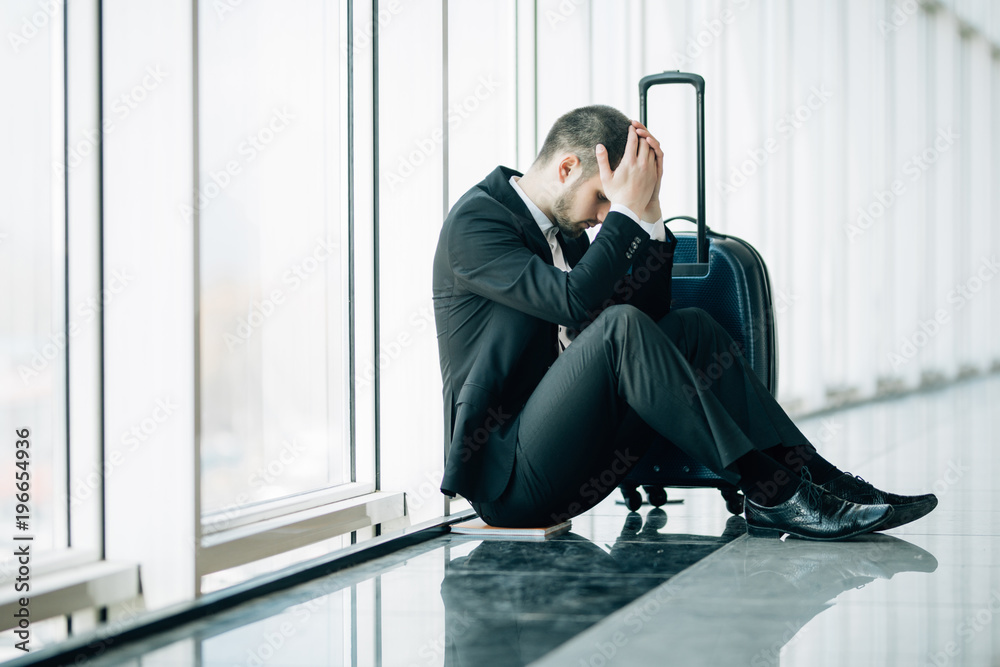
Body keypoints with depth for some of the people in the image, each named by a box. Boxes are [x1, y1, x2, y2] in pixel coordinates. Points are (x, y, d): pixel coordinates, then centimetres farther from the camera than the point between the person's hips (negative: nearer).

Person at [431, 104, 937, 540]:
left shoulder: (563, 228, 17)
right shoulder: (475, 220, -10)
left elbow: (647, 312, 11)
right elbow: (572, 301, -24)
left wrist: (648, 212, 1)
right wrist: (626, 210, -16)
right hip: (507, 475, -8)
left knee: (691, 327, -4)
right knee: (619, 327, -28)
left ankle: (809, 474, -13)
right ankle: (770, 494, -28)